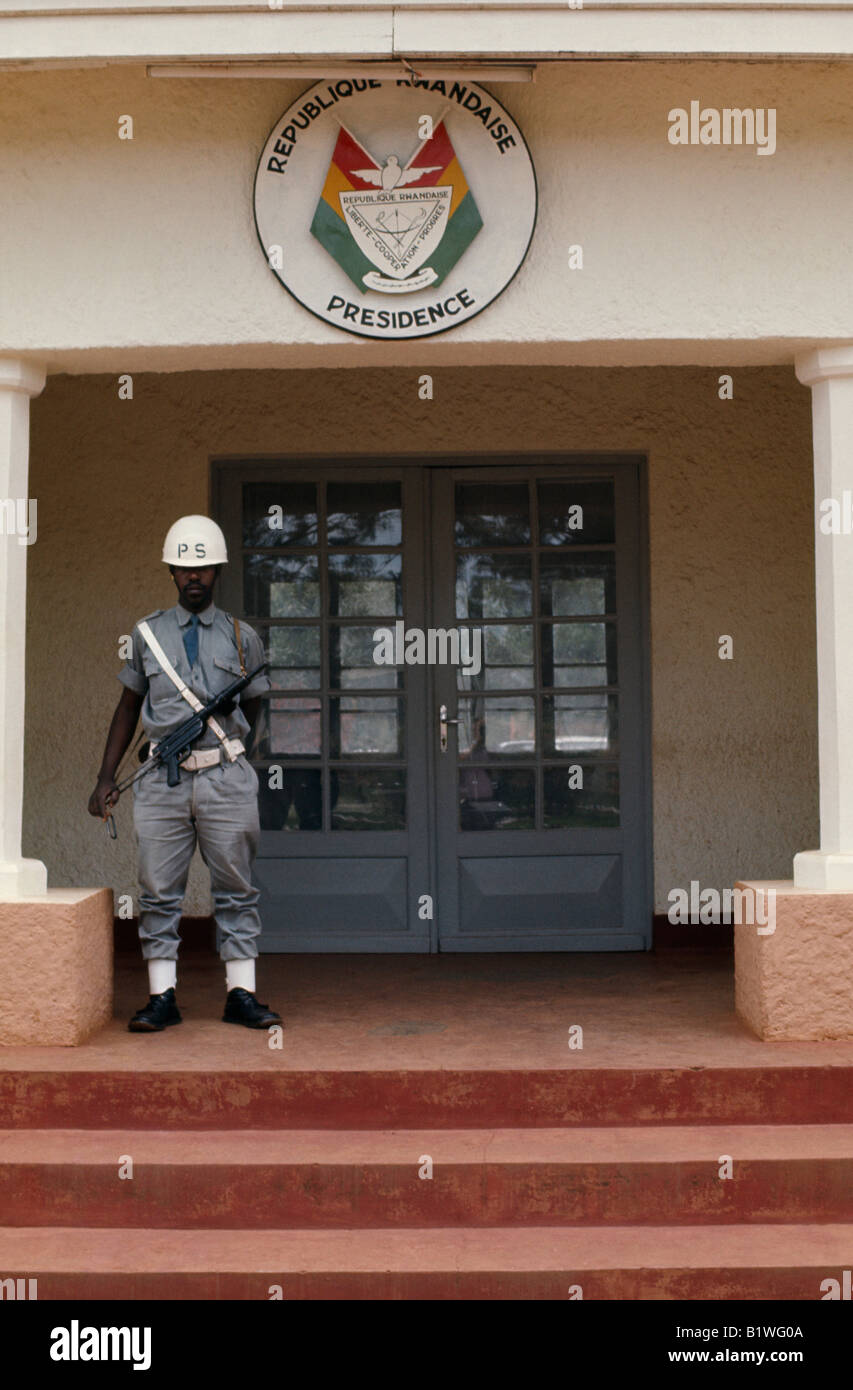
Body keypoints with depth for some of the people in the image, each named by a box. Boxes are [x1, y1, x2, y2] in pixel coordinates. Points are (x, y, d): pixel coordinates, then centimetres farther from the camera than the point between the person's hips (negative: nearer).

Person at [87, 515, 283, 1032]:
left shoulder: (242, 638, 10)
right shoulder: (147, 633, 11)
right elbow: (129, 707, 14)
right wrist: (107, 778, 9)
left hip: (226, 779, 0)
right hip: (163, 780, 1)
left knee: (237, 888, 2)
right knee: (159, 891, 1)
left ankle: (241, 994, 9)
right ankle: (162, 997, 8)